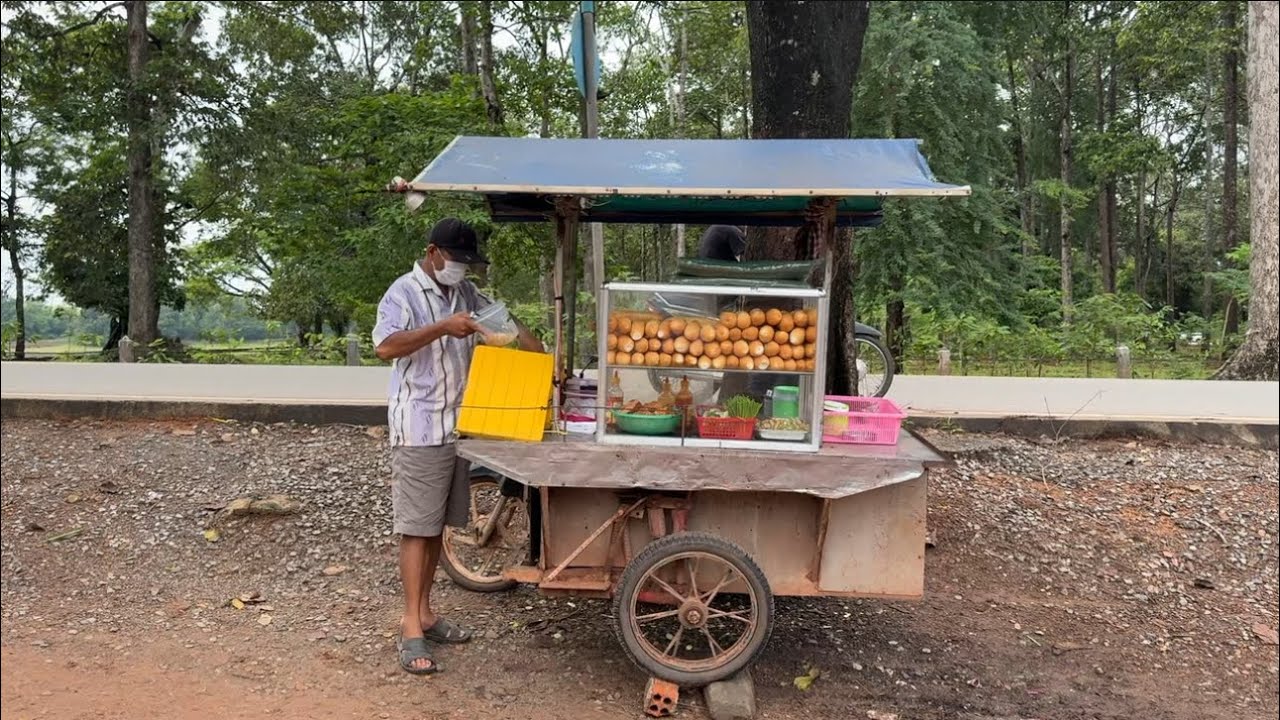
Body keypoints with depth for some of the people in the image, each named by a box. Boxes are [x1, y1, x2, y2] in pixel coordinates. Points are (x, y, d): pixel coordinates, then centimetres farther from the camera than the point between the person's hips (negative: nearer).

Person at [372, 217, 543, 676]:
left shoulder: (465, 293, 12)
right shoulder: (404, 292, -10)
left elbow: (504, 323, 17)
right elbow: (385, 347, -23)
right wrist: (441, 328, -29)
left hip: (457, 426, 7)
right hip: (419, 430, -7)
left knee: (437, 525, 13)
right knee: (417, 527, -5)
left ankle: (425, 613, 23)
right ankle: (411, 628, 0)